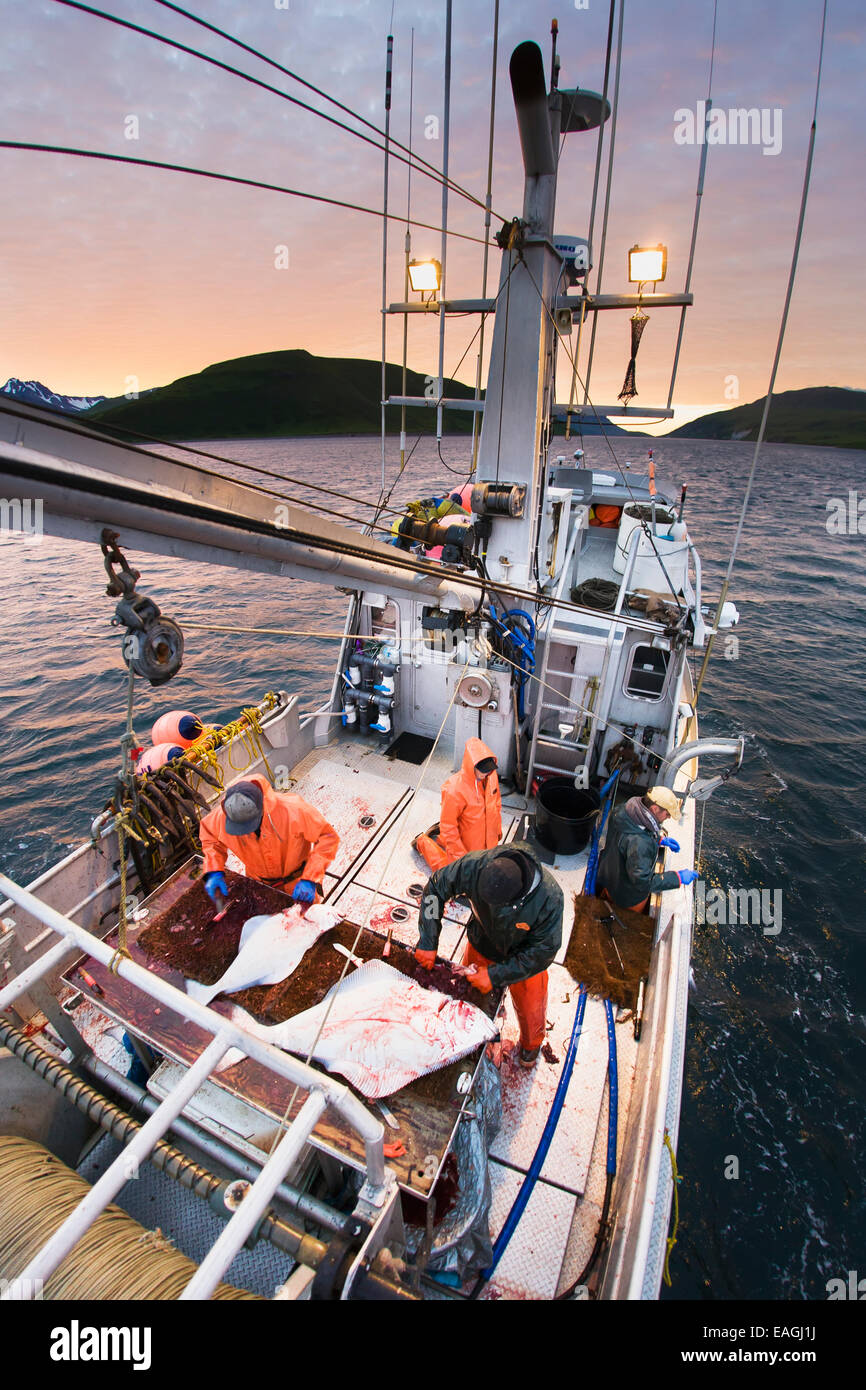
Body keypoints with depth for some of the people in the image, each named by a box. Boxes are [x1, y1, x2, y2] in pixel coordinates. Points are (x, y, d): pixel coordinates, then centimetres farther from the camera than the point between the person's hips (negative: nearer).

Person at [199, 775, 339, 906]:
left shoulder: (293, 809, -39)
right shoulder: (223, 815, -28)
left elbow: (328, 837, -29)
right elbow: (208, 833, -3)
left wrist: (310, 880, -35)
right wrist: (214, 871, -16)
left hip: (296, 883, -2)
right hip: (257, 883, 3)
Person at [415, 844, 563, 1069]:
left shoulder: (549, 897, -40)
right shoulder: (475, 865, -37)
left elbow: (543, 950, -26)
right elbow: (436, 887, -19)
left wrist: (496, 975, -27)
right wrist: (428, 942, -20)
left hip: (525, 959, -2)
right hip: (481, 947, 2)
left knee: (530, 1011, 21)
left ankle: (530, 1044, 58)